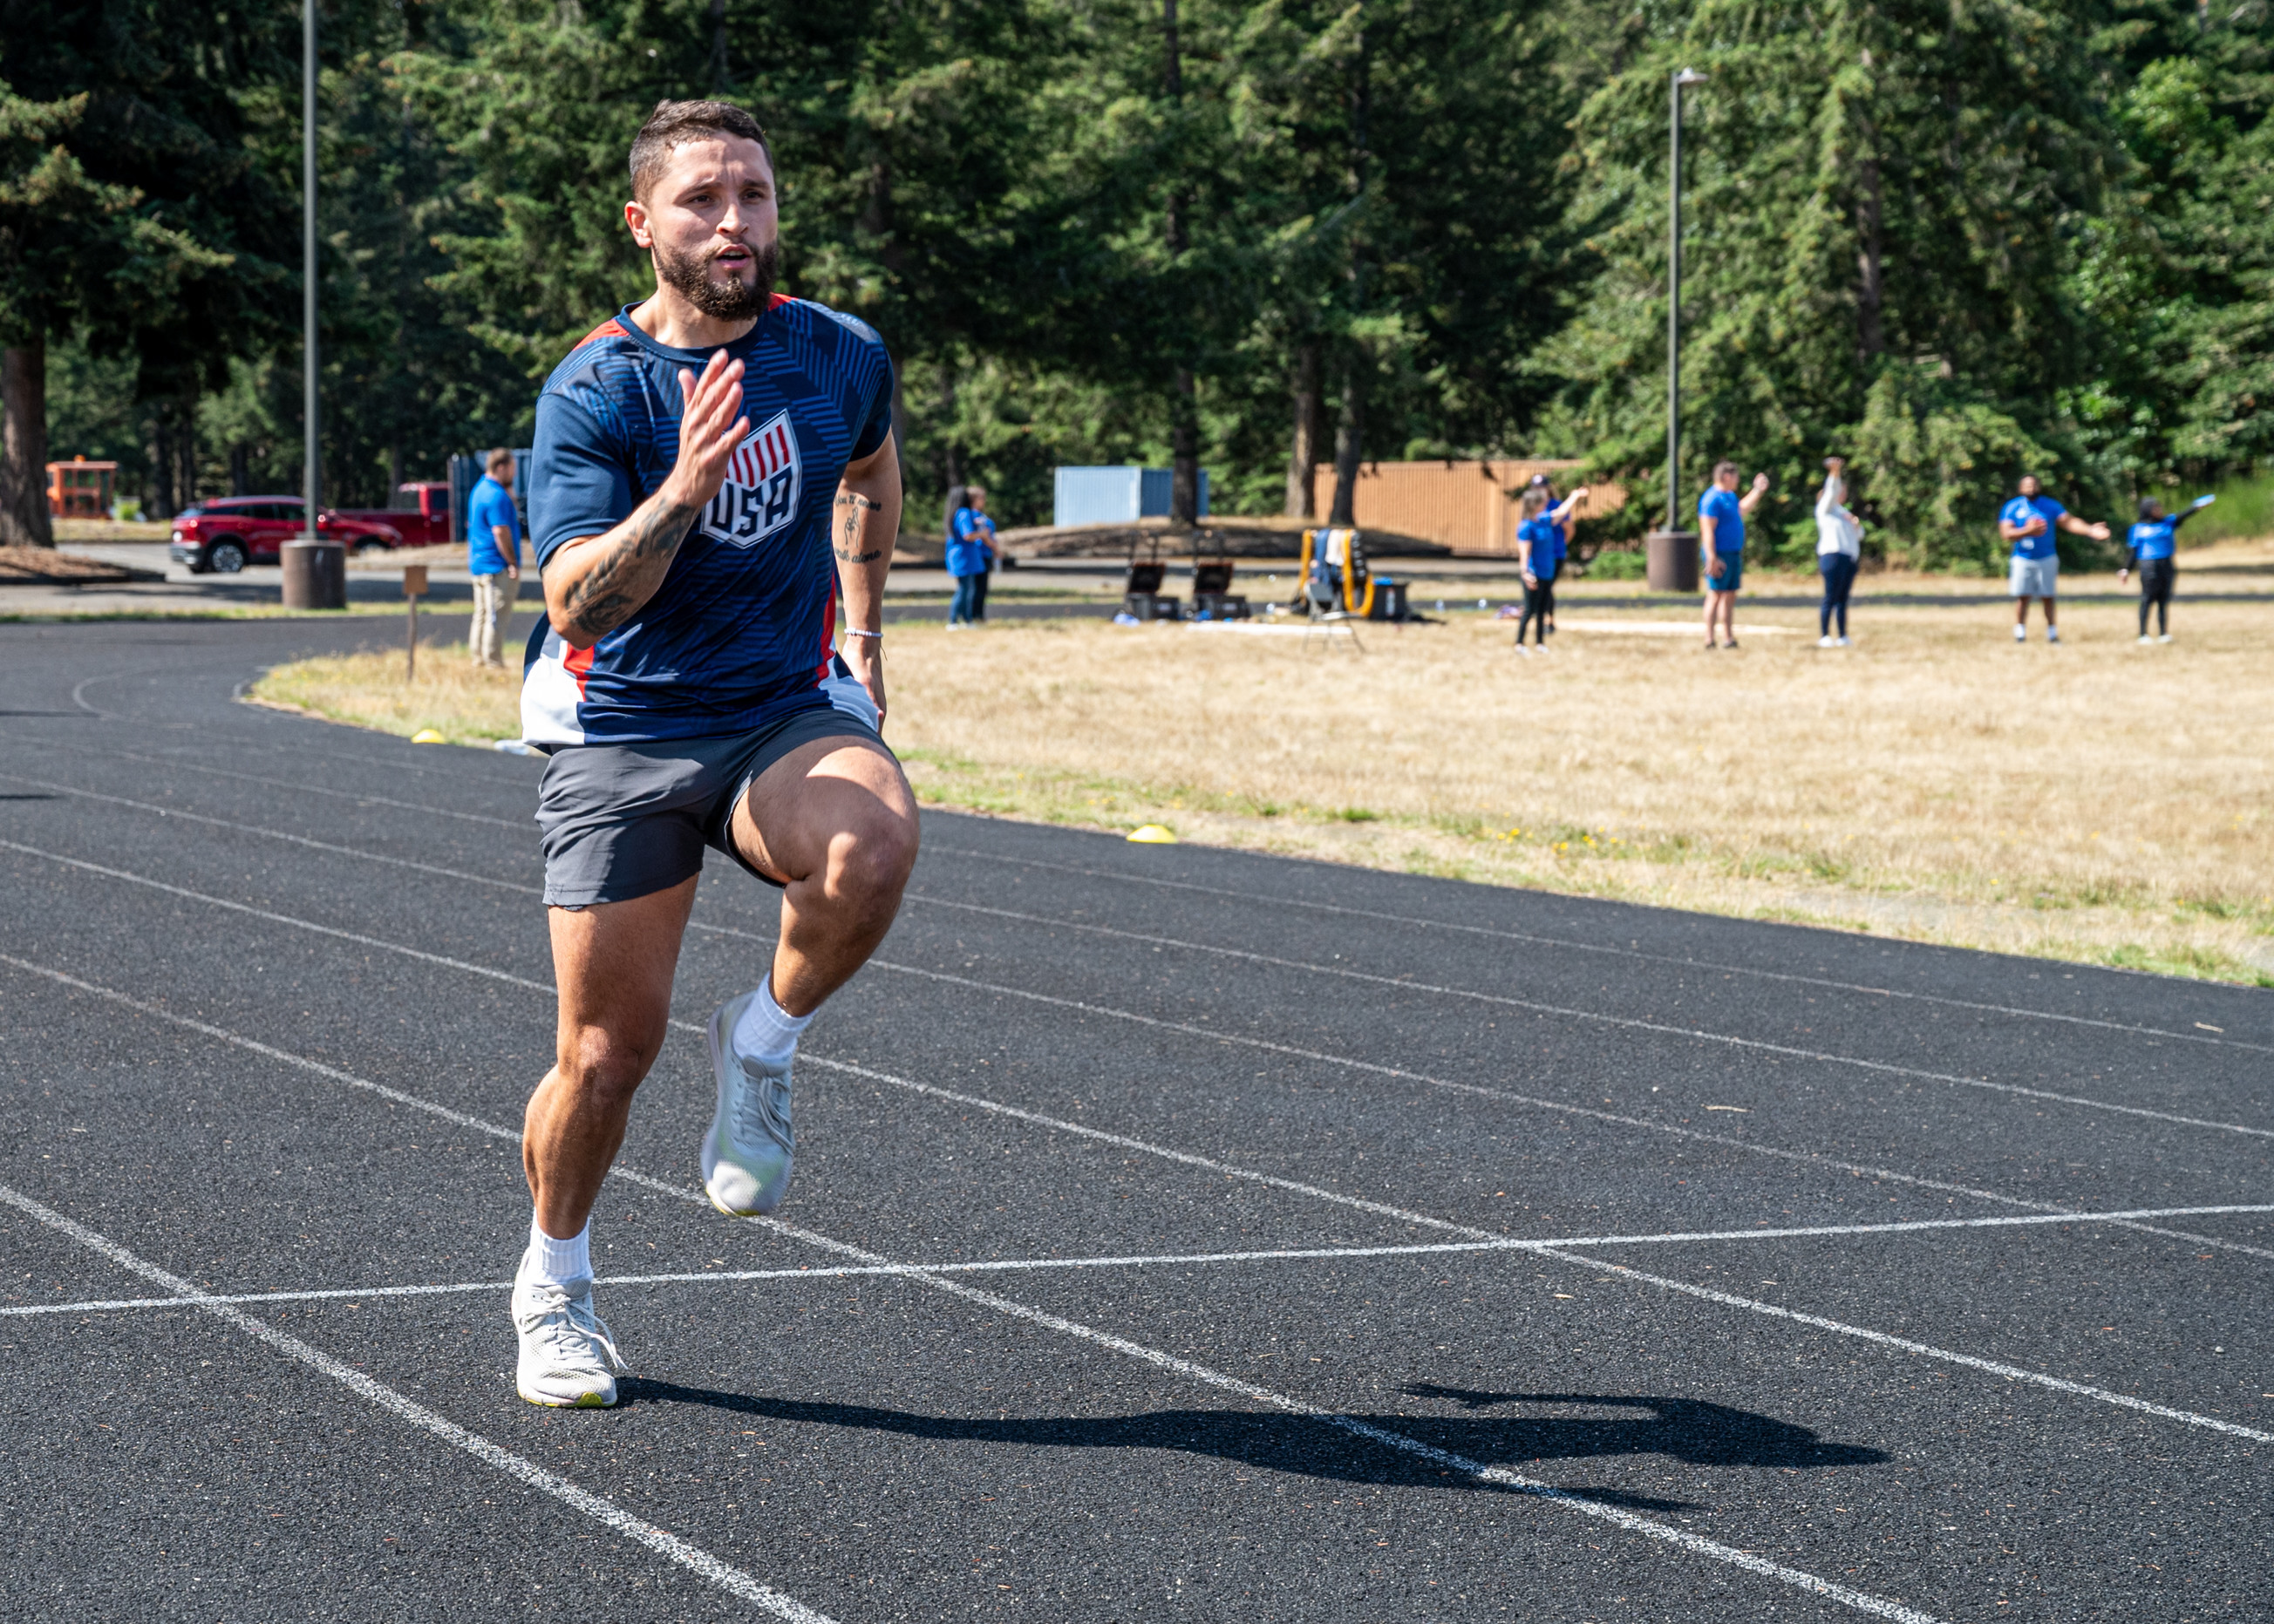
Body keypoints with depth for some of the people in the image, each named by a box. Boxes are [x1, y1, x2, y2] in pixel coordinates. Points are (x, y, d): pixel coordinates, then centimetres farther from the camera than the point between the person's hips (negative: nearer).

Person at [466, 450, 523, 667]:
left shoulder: (479, 489, 15)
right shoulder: (497, 496, -17)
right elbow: (501, 531, -21)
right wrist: (513, 563, -18)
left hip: (478, 563, 10)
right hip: (497, 566, -10)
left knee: (482, 616, 13)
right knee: (496, 617, -7)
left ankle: (478, 660, 17)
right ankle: (494, 663, -5)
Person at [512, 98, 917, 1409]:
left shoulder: (844, 355, -1)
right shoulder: (594, 392, -12)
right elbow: (575, 608, -23)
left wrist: (863, 620, 25)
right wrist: (683, 490, -37)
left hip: (791, 711, 2)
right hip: (623, 734, -2)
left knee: (873, 851, -34)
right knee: (609, 1051, 0)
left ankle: (764, 1045, -5)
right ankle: (555, 1287, 28)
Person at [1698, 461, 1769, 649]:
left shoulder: (1730, 496, 16)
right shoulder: (1712, 499, -15)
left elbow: (1742, 509, 39)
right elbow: (1708, 531, -20)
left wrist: (1758, 491, 37)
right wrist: (1712, 559, -24)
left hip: (1734, 554, 10)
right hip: (1720, 555, -10)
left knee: (1730, 597, 11)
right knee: (1715, 596, -9)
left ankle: (1729, 637, 16)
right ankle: (1709, 639, -8)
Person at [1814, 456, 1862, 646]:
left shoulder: (1843, 512, 26)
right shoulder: (1826, 508, 4)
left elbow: (1859, 535, 25)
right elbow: (1832, 492, -15)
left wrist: (1857, 524, 4)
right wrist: (1834, 473, -27)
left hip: (1850, 559, 8)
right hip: (1833, 556, -8)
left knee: (1843, 598, 6)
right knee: (1830, 597, -9)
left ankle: (1843, 636, 5)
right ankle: (1823, 636, -9)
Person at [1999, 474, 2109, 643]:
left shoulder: (2050, 506, 1)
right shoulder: (2012, 508, -2)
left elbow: (2069, 521, -10)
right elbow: (2006, 533, -11)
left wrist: (2090, 530, -26)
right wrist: (2027, 531, -28)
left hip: (2047, 558, 1)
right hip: (2022, 558, -1)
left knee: (2048, 597, 1)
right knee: (2022, 597, -4)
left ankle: (2052, 633, 8)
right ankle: (2020, 633, 3)